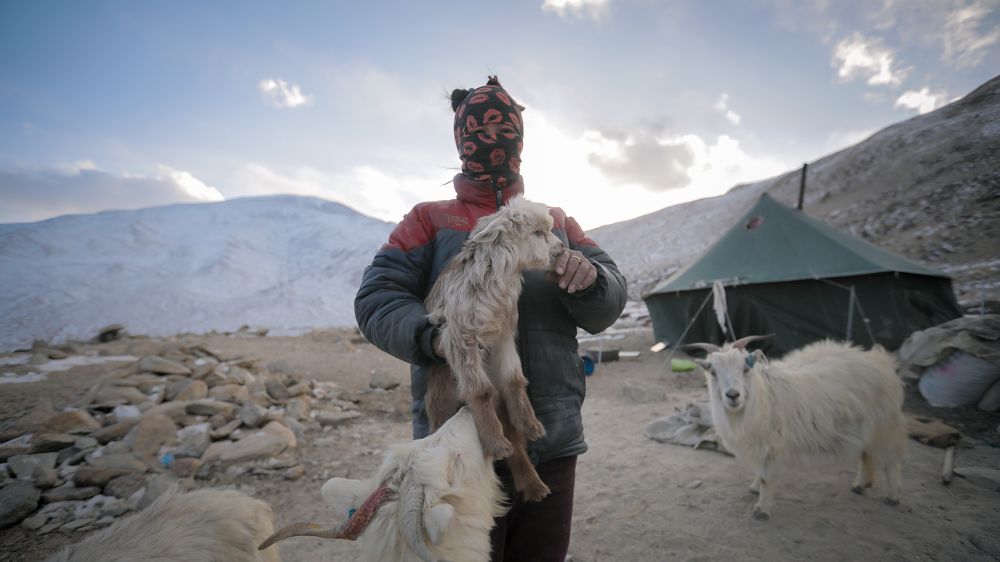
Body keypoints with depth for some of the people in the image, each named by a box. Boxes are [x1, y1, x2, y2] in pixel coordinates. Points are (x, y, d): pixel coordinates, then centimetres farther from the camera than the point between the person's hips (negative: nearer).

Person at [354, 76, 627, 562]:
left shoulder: (557, 222, 12)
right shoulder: (431, 219, 3)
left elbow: (607, 307, 5)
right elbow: (376, 298, -7)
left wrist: (589, 278, -18)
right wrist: (433, 336, -27)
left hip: (554, 445, 4)